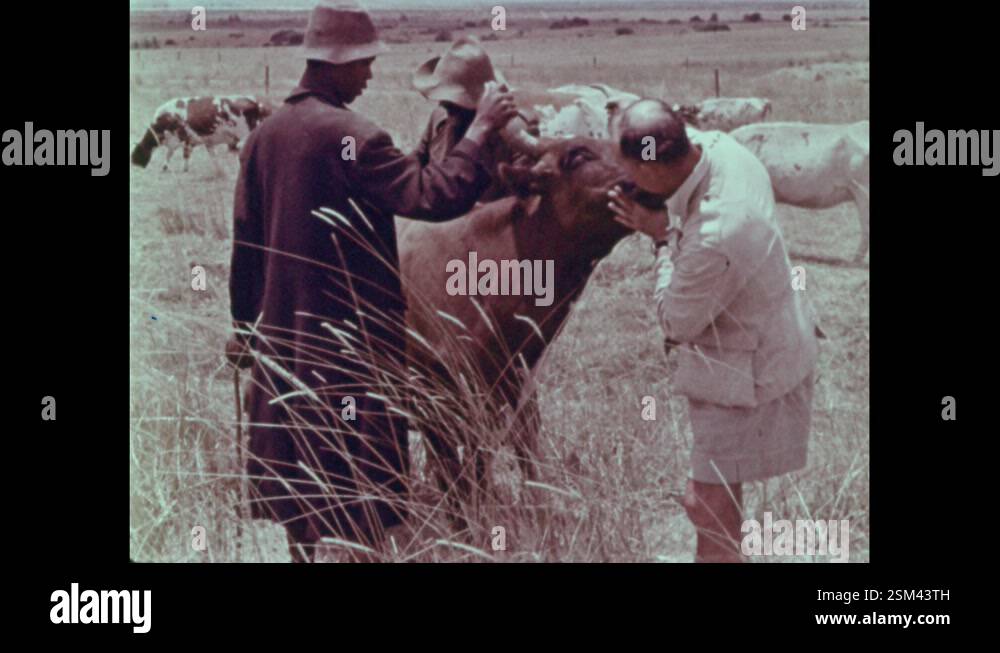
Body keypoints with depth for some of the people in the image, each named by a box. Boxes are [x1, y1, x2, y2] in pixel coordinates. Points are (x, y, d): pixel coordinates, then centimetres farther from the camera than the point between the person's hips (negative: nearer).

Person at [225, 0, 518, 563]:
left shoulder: (265, 136, 6)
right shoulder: (350, 136, -19)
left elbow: (246, 243, 11)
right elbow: (434, 195, -27)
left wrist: (245, 331, 18)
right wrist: (481, 130, -18)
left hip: (284, 335, 8)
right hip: (353, 337, -7)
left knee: (301, 473, 16)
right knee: (363, 475, 2)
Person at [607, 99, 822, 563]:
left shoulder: (711, 239, -39)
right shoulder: (719, 147, -16)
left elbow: (677, 322, -21)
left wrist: (664, 237, -13)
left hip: (747, 376, -9)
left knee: (709, 511, -2)